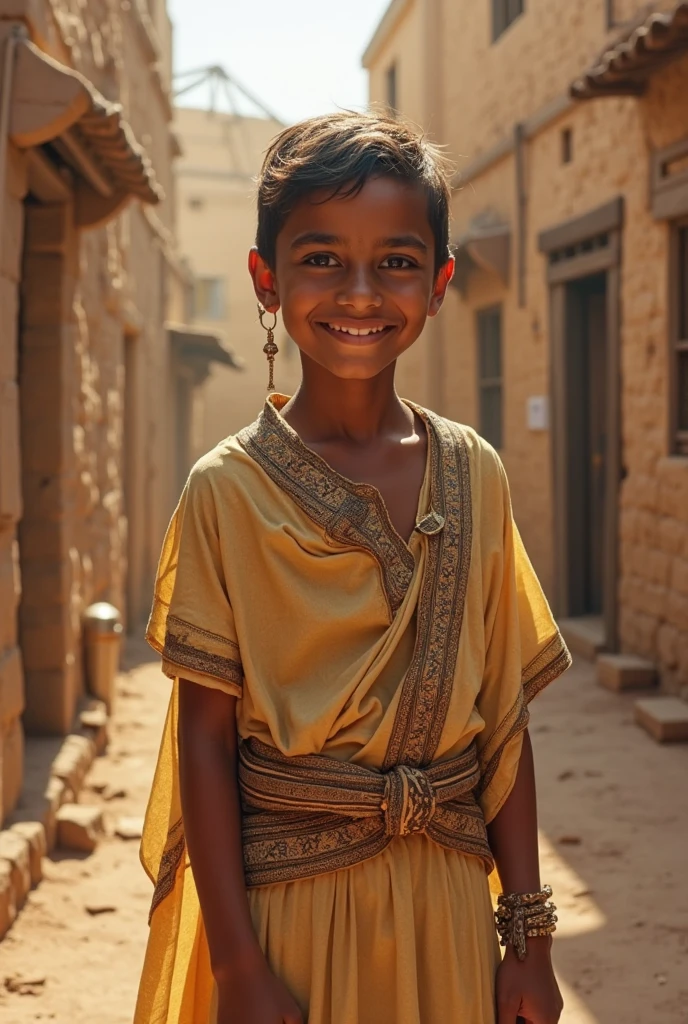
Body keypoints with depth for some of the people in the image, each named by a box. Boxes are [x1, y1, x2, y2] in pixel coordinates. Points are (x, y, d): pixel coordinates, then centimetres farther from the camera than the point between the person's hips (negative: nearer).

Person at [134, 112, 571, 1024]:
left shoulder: (474, 475, 1)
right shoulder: (230, 490, -8)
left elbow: (504, 715, 3)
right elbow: (206, 736, -8)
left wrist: (528, 932, 3)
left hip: (445, 912, 3)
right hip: (285, 903, -3)